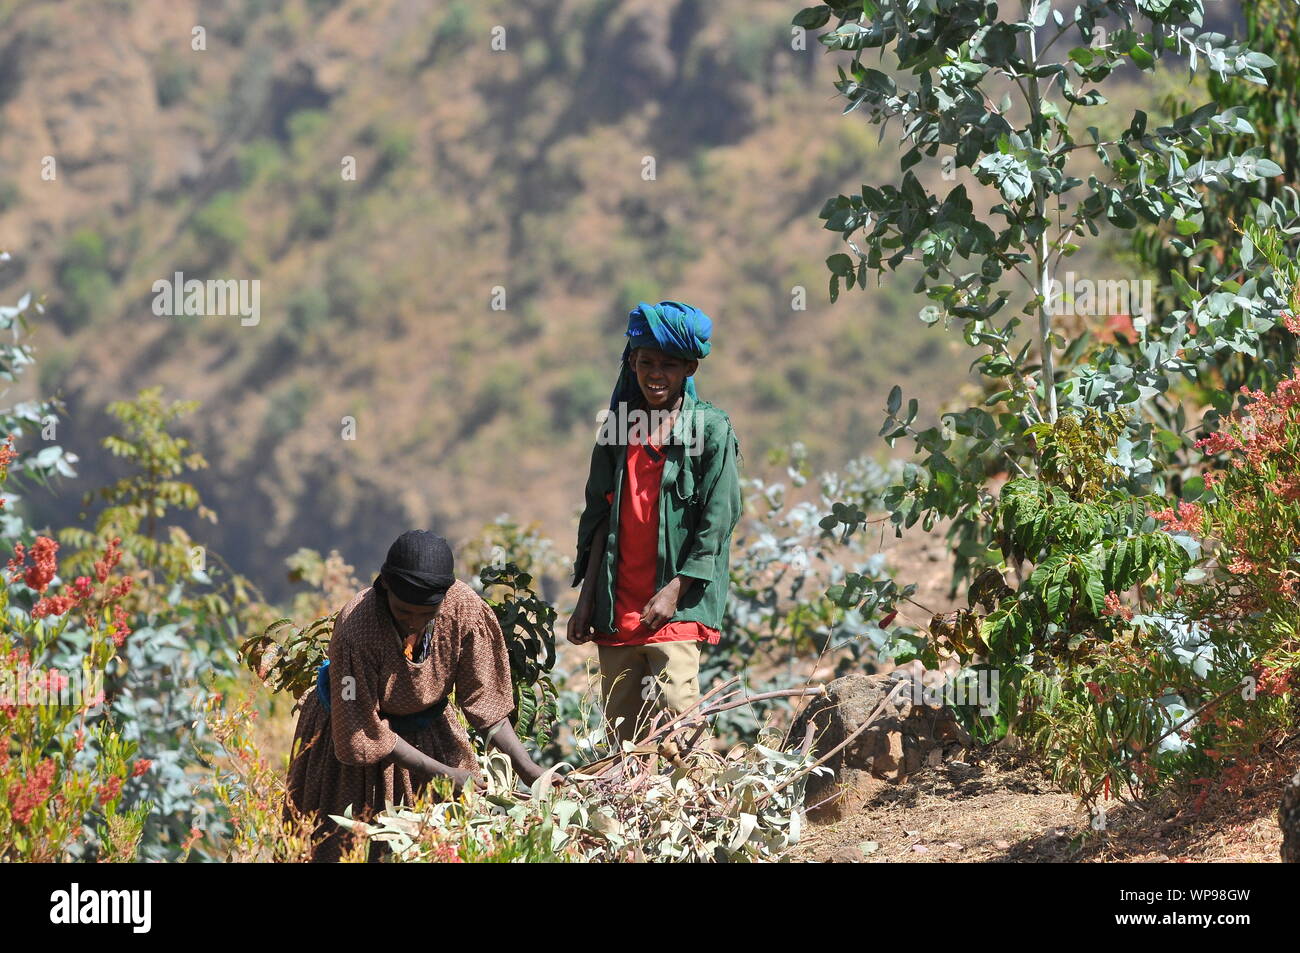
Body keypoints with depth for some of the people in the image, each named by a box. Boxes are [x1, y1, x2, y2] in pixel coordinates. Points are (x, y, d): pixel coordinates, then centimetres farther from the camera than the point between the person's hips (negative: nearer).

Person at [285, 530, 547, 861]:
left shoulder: (465, 609, -25)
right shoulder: (355, 631, -36)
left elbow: (484, 698, -13)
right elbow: (364, 734, -27)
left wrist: (527, 769, -21)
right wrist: (441, 772, -26)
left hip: (428, 728, 4)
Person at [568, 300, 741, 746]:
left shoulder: (711, 429, -2)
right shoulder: (619, 426, 12)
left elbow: (718, 520, -6)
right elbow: (598, 517, 14)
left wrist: (675, 591, -12)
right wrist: (587, 598, 9)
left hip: (678, 605, -5)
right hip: (619, 605, 5)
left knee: (675, 710, -16)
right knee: (622, 724, 5)